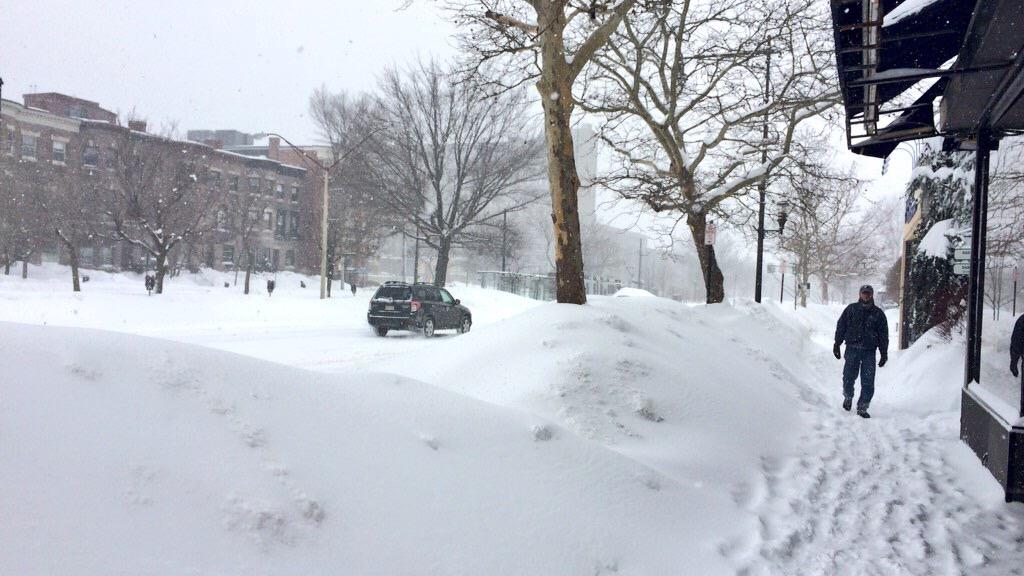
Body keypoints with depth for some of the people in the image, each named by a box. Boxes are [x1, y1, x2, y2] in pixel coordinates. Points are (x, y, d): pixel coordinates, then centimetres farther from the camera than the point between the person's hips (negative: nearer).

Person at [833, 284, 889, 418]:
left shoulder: (878, 313, 9)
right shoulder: (851, 309, 8)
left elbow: (883, 335, 11)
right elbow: (840, 327, 8)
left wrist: (884, 354, 6)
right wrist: (837, 344, 2)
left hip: (869, 351, 0)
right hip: (852, 349, 0)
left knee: (868, 382, -4)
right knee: (848, 377, 3)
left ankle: (862, 407, 4)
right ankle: (848, 397, 31)